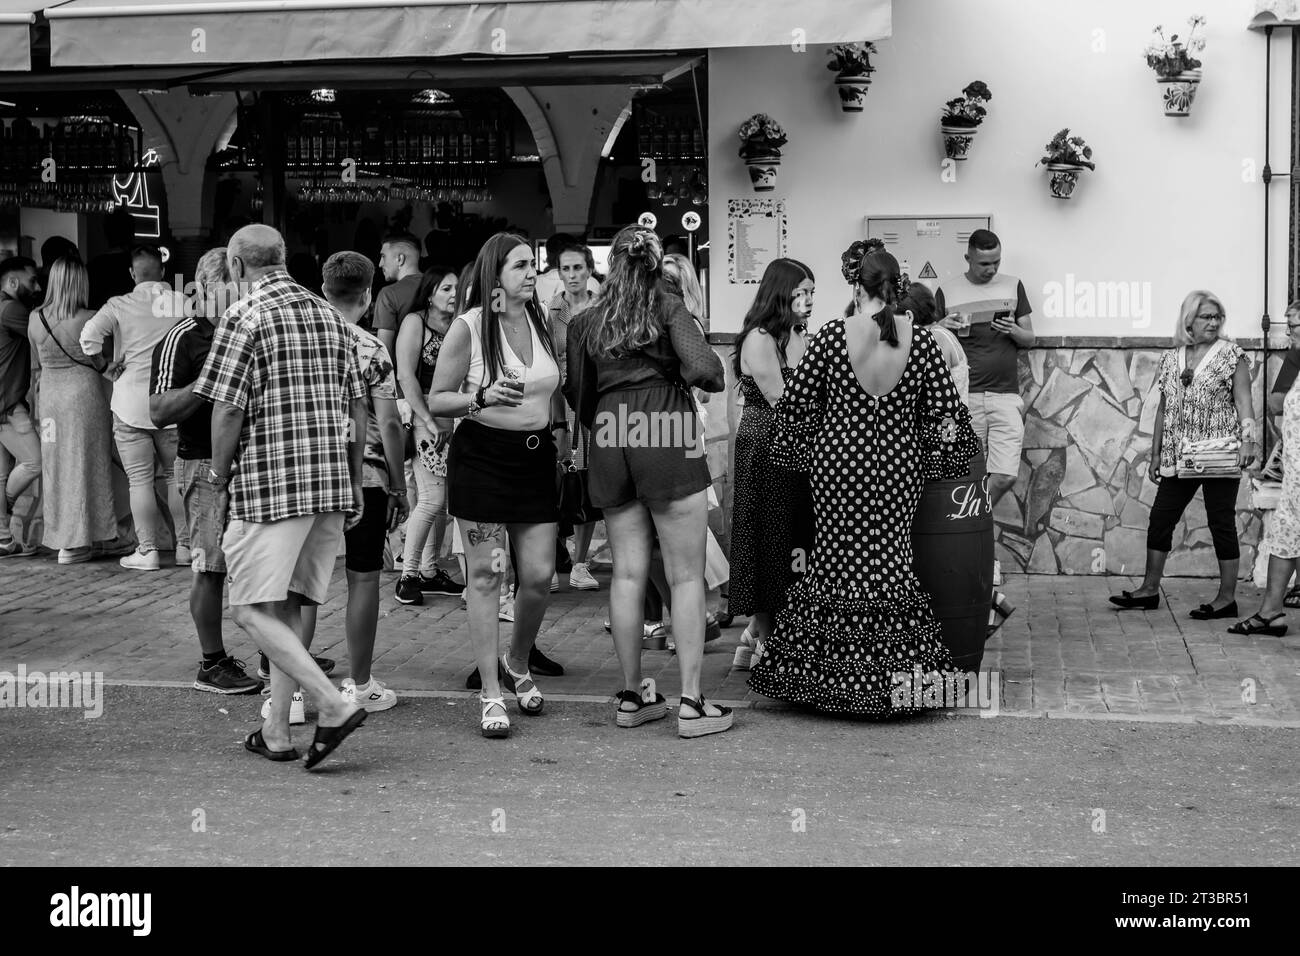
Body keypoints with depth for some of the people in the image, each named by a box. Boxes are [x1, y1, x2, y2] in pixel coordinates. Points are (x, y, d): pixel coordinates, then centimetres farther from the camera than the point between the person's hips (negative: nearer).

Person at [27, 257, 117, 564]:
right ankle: (74, 544, 6)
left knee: (55, 466, 12)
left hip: (50, 396, 4)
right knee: (83, 465, 4)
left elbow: (36, 366, 9)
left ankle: (60, 536, 16)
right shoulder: (89, 320, -13)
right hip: (84, 393, -4)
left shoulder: (35, 319, -1)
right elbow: (101, 362, -4)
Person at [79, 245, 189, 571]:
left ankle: (148, 550, 3)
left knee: (140, 480, 3)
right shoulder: (183, 303, -1)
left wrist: (109, 365, 3)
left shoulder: (120, 305, -4)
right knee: (176, 475, 13)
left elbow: (89, 337, -13)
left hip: (131, 403, -2)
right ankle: (184, 544, 15)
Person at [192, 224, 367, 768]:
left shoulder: (244, 318, -7)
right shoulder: (330, 318, 13)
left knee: (251, 610, -2)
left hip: (269, 482, -7)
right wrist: (354, 484, 18)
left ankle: (334, 706, -14)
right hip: (332, 481, 7)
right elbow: (357, 407, 13)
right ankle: (276, 732, 14)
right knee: (289, 608, 13)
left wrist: (220, 471, 4)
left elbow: (228, 409, -12)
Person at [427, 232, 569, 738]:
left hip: (537, 458, 5)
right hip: (482, 455, -5)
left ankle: (517, 664, 29)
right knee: (485, 574, -1)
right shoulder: (469, 326, -7)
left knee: (540, 574, 2)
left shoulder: (542, 322, 9)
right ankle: (491, 694, 7)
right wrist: (483, 398, -23)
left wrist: (560, 425, 8)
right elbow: (436, 401, -6)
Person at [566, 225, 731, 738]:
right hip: (667, 434, -4)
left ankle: (632, 695, 16)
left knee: (627, 573, 10)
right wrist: (715, 371, 8)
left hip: (609, 441, 4)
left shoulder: (585, 321, 10)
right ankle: (691, 702, -1)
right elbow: (702, 368, -13)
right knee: (686, 575, 0)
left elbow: (578, 397, 11)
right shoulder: (667, 306, -1)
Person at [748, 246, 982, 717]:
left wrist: (807, 452, 14)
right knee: (889, 562, 9)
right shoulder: (921, 341, -5)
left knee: (836, 559, 10)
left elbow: (795, 402, -1)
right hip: (895, 470, 1)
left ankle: (831, 672, 15)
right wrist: (925, 463, 14)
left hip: (837, 465, 0)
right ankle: (895, 674, 14)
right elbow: (946, 413, -1)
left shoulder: (832, 335, -7)